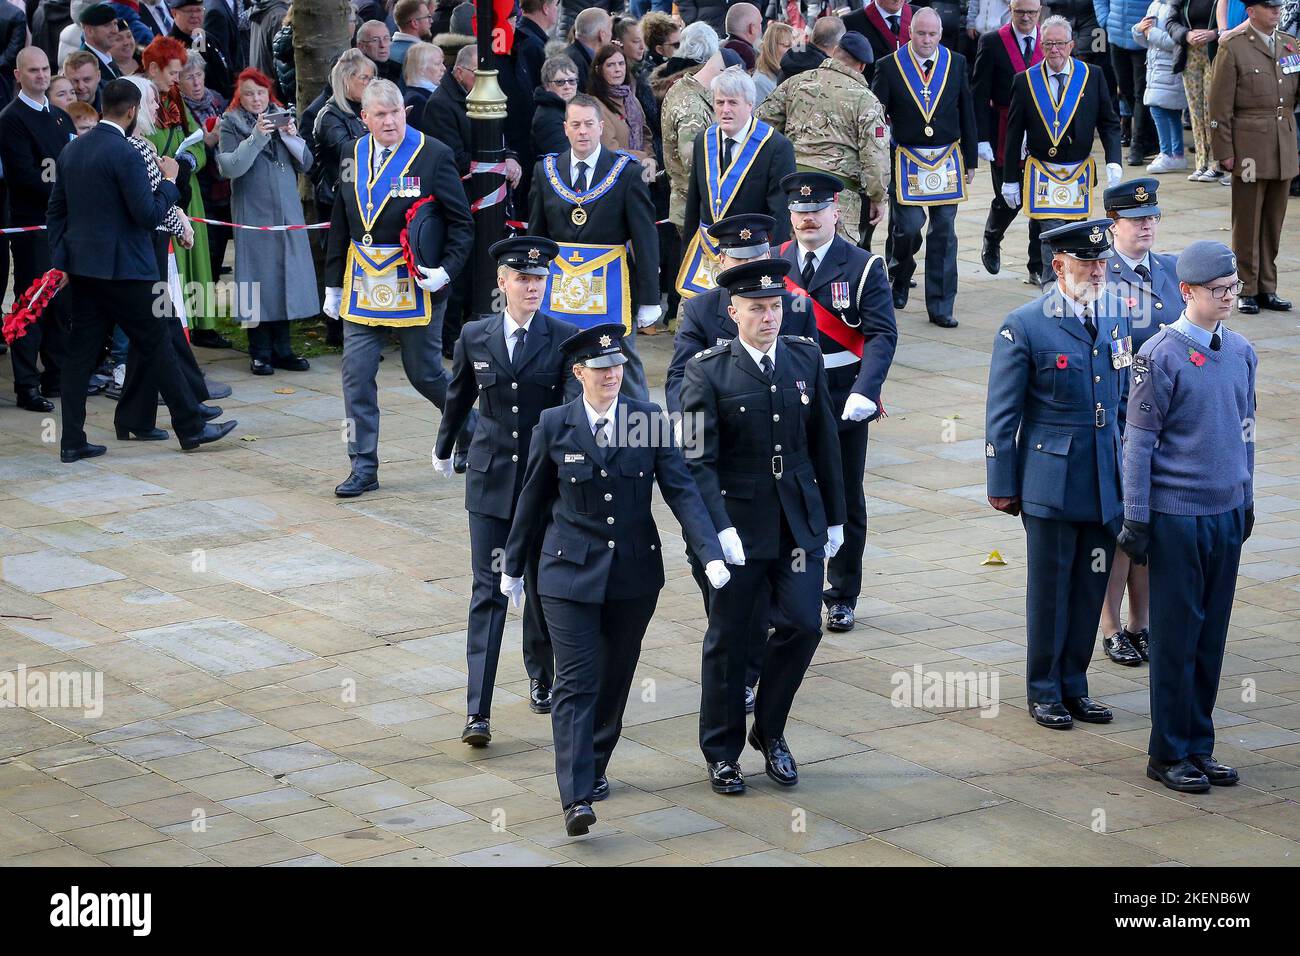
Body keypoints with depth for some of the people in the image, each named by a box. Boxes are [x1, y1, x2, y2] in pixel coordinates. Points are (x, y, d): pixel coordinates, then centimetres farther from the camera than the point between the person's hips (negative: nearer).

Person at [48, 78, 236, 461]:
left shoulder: (71, 150, 9)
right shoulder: (125, 154, -16)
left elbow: (56, 210, 13)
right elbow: (149, 214, -17)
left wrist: (60, 260, 16)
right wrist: (169, 181, -3)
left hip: (80, 267, 7)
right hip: (122, 268, -7)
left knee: (80, 352, 7)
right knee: (155, 347, 3)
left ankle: (72, 441, 7)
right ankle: (190, 427, 12)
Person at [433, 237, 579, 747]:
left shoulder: (565, 338, -6)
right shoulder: (474, 336, 1)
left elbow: (577, 401, -17)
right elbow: (458, 398, 17)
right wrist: (443, 449, 30)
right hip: (490, 479, 0)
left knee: (542, 585, 14)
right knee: (488, 591, -5)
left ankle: (541, 677, 38)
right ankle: (478, 712, -9)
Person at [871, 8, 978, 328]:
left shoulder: (956, 64, 5)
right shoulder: (890, 67, -4)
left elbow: (967, 115, 9)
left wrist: (970, 160, 9)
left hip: (947, 159, 3)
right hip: (908, 160, -2)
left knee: (944, 233, 3)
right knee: (909, 226, -11)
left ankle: (940, 307, 9)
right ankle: (900, 279, 21)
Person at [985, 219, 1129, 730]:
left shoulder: (1117, 315, 7)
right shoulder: (1024, 327, -9)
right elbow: (1001, 414, -6)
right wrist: (1002, 486, -6)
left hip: (1107, 478, 5)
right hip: (1050, 480, -5)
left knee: (1092, 585, 10)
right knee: (1050, 586, 4)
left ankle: (1074, 686, 23)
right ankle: (1044, 692, 17)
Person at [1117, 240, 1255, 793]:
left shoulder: (1240, 351, 7)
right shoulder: (1161, 355, -12)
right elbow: (1138, 442, -9)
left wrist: (1246, 499, 18)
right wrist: (1136, 520, -10)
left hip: (1226, 514, 6)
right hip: (1177, 516, -6)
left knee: (1212, 635, 11)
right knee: (1176, 635, 1)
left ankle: (1199, 747, 21)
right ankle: (1169, 754, 12)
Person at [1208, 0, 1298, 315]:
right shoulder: (1233, 47, -4)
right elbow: (1220, 105, -5)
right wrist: (1224, 151, -9)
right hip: (1250, 147, -5)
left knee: (1274, 222, 9)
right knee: (1247, 223, 1)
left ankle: (1267, 288, 18)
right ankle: (1246, 290, 10)